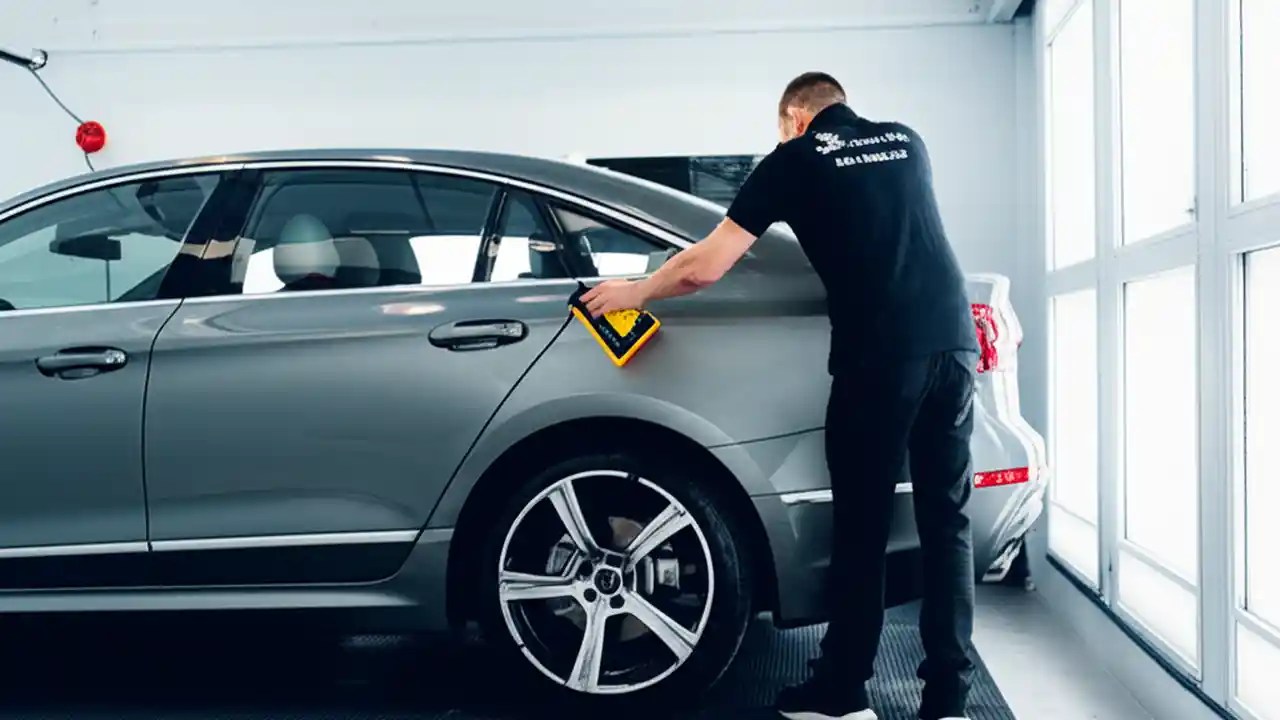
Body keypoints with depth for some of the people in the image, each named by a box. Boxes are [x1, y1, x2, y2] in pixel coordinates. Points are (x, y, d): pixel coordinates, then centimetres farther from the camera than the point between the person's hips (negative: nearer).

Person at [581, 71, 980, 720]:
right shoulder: (907, 143, 20)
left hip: (879, 355, -4)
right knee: (947, 521, 8)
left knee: (861, 526, 6)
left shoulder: (795, 160, 6)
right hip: (953, 342, 5)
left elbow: (704, 266, 3)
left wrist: (634, 292, 18)